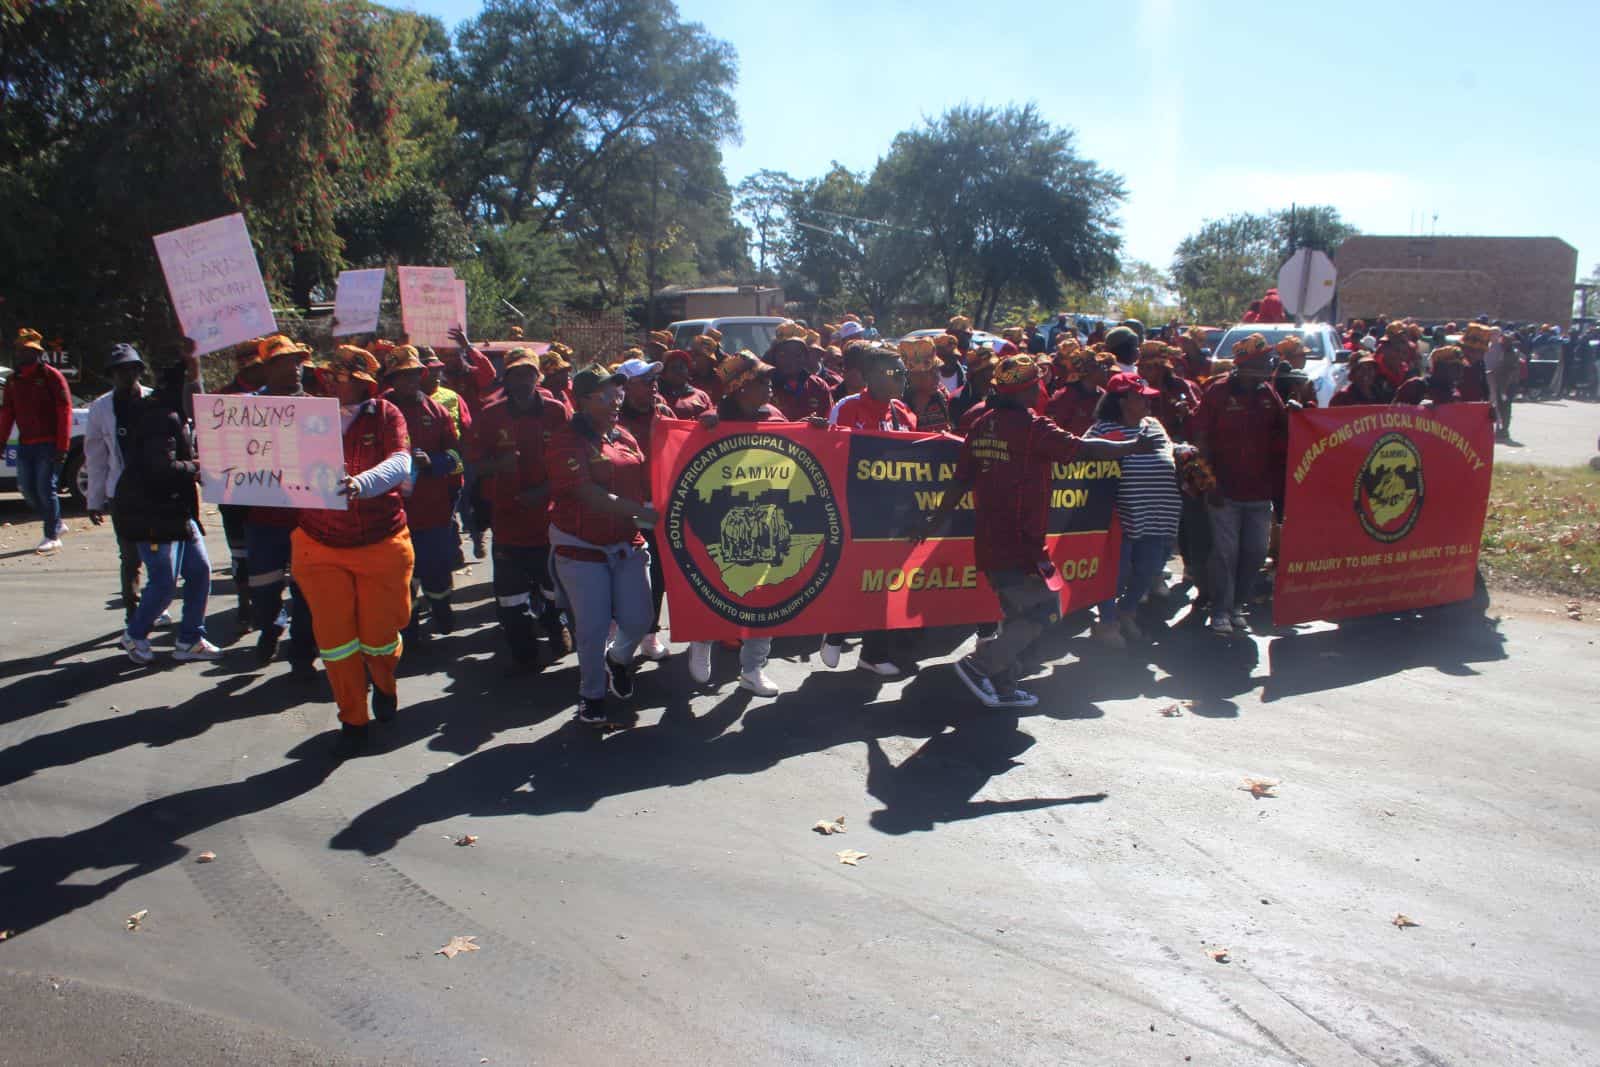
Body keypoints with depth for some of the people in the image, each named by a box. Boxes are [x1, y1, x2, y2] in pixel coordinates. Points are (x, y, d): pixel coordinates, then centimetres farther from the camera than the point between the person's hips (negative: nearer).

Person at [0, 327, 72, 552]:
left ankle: (52, 537, 3)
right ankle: (56, 525, 26)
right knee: (27, 488, 9)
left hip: (49, 445, -7)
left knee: (46, 488, -7)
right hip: (25, 445, 7)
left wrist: (62, 447, -16)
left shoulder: (50, 376, -7)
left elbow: (65, 411, -11)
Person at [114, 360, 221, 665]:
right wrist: (198, 468, -14)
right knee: (164, 583, -5)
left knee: (200, 571, 8)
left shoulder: (174, 417, 15)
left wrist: (195, 467, 3)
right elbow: (163, 468, -27)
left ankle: (190, 640, 16)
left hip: (178, 511, 10)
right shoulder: (162, 419, -18)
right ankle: (134, 636, 19)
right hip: (153, 515, -10)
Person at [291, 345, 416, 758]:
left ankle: (384, 684, 43)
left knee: (378, 637, 7)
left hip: (381, 545, -2)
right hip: (320, 546, 2)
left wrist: (361, 483, -41)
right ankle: (353, 722, 20)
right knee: (334, 639, 2)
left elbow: (399, 462, -23)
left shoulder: (385, 415, -6)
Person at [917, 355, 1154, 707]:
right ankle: (980, 665, -3)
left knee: (1018, 612, 19)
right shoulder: (1032, 426, -14)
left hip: (988, 542, 9)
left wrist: (938, 518, 19)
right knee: (1043, 609, 1)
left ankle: (1003, 688, 22)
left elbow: (960, 480, 10)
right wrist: (1133, 446, 4)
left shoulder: (982, 426, 8)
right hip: (1019, 543, -9)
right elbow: (1084, 449, -9)